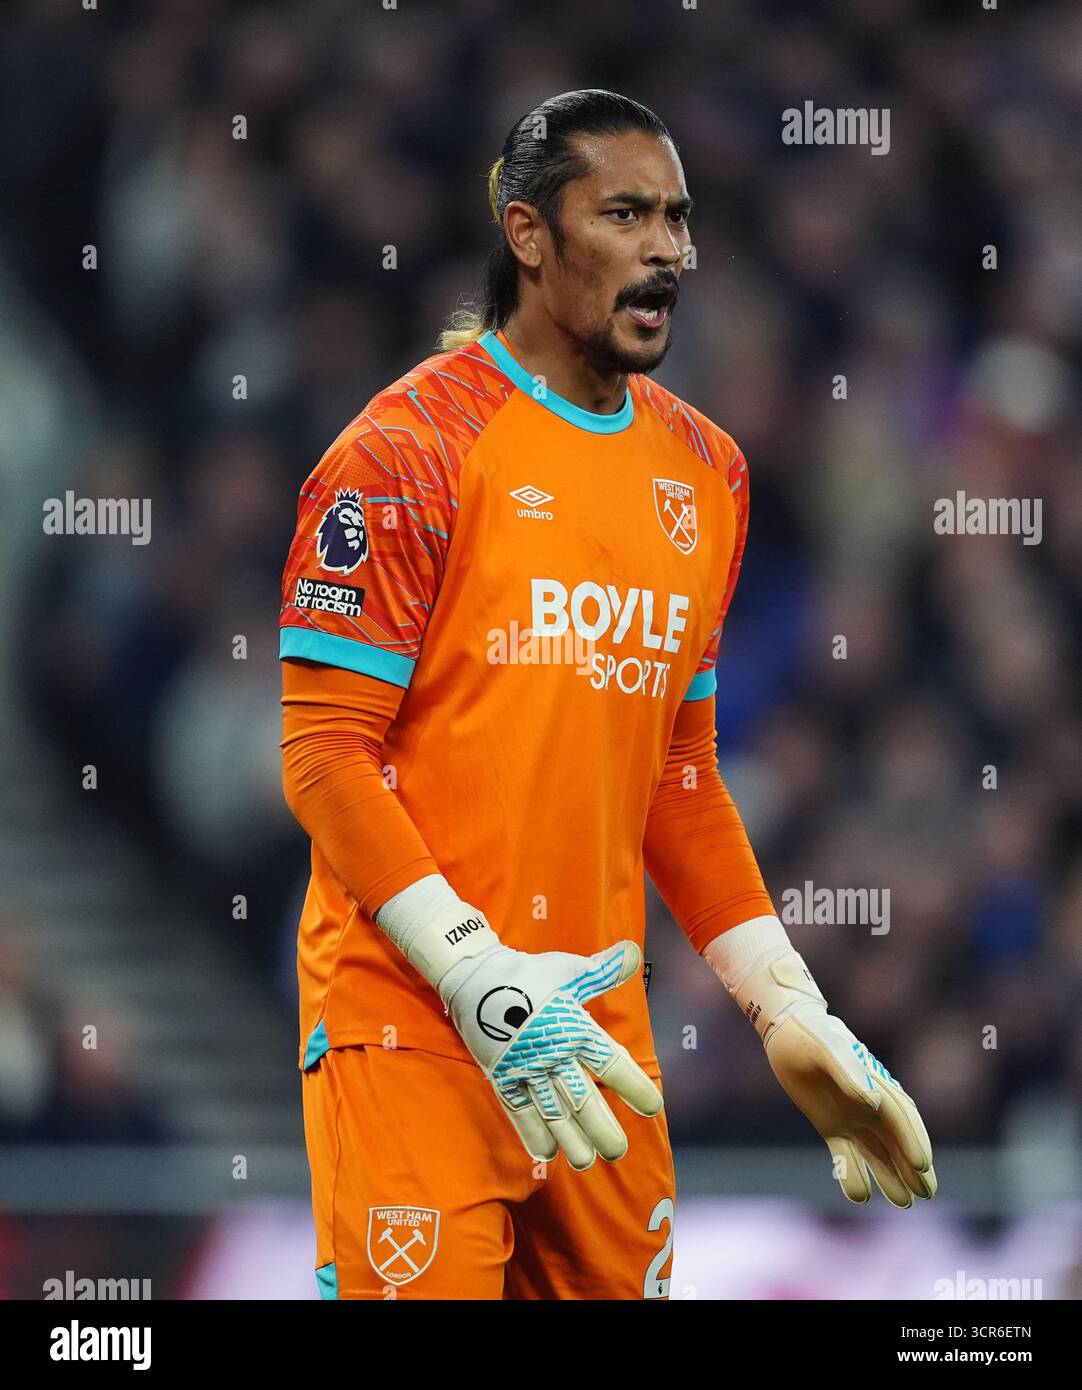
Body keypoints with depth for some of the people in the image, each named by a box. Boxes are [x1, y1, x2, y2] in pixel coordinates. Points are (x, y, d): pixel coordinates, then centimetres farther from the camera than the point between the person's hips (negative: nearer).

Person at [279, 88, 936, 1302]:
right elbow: (325, 754, -10)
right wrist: (480, 981, -20)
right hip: (412, 1019, -6)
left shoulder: (704, 472, 13)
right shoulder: (410, 447, -7)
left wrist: (791, 1018, 11)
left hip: (597, 1021, 6)